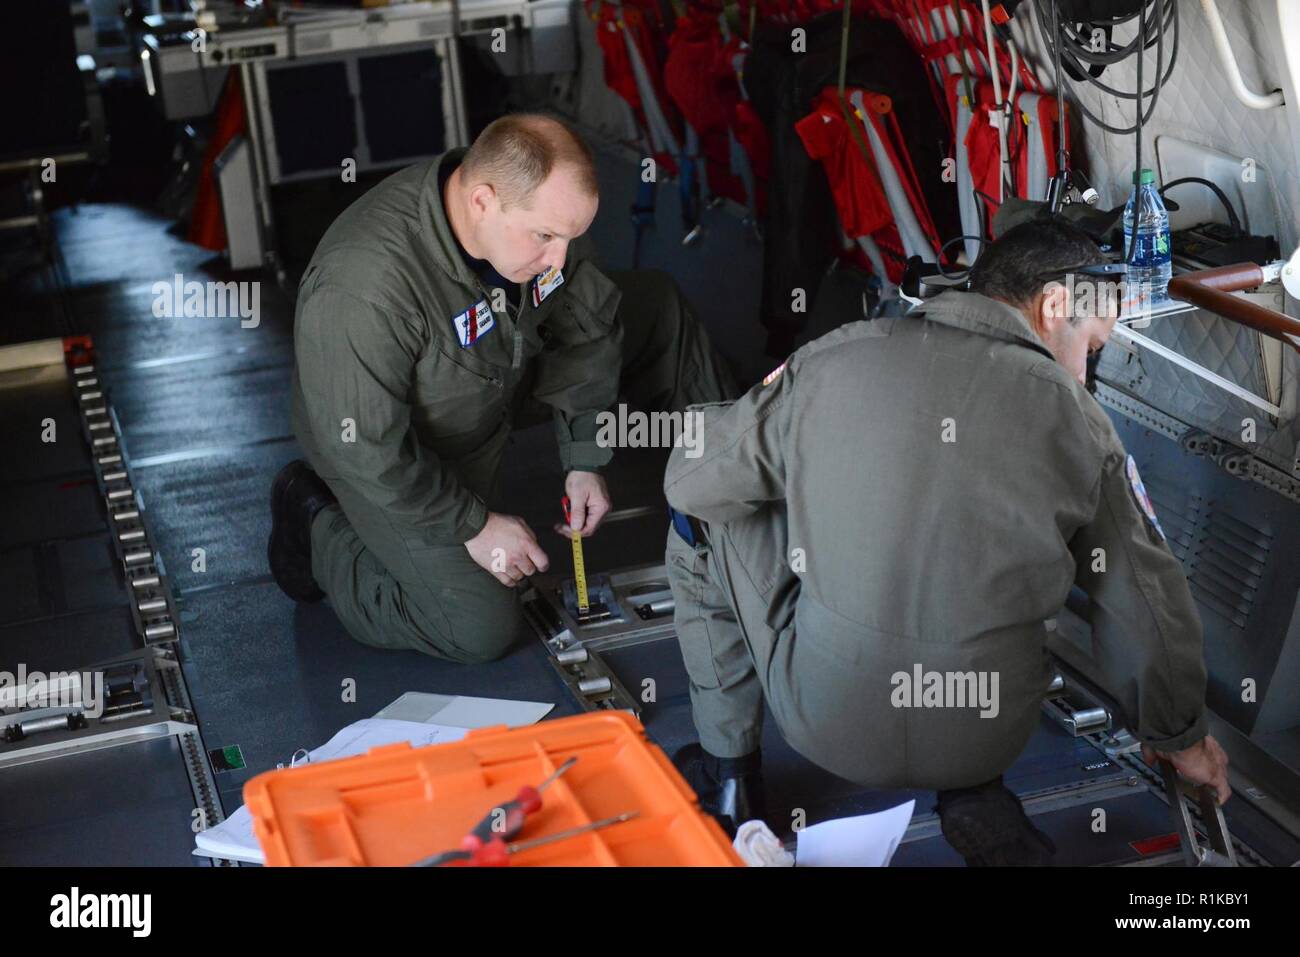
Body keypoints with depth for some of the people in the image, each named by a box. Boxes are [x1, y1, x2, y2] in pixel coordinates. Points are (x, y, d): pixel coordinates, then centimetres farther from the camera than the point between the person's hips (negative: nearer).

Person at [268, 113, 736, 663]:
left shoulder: (533, 207, -19)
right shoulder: (364, 289, -41)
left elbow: (588, 324, -4)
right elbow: (368, 448, -32)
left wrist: (586, 460, -6)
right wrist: (473, 526, -23)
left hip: (501, 380, 7)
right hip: (400, 454, -7)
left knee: (655, 308, 5)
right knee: (480, 630, -16)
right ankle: (319, 529, 5)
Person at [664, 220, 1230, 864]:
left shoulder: (830, 359, -6)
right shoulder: (1078, 421, -3)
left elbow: (690, 481, 3)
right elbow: (1147, 602, 5)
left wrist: (773, 405, 23)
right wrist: (1182, 738, 23)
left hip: (822, 715, -1)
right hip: (990, 734, 2)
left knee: (704, 519, 20)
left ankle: (728, 773, 27)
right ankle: (974, 794, 15)